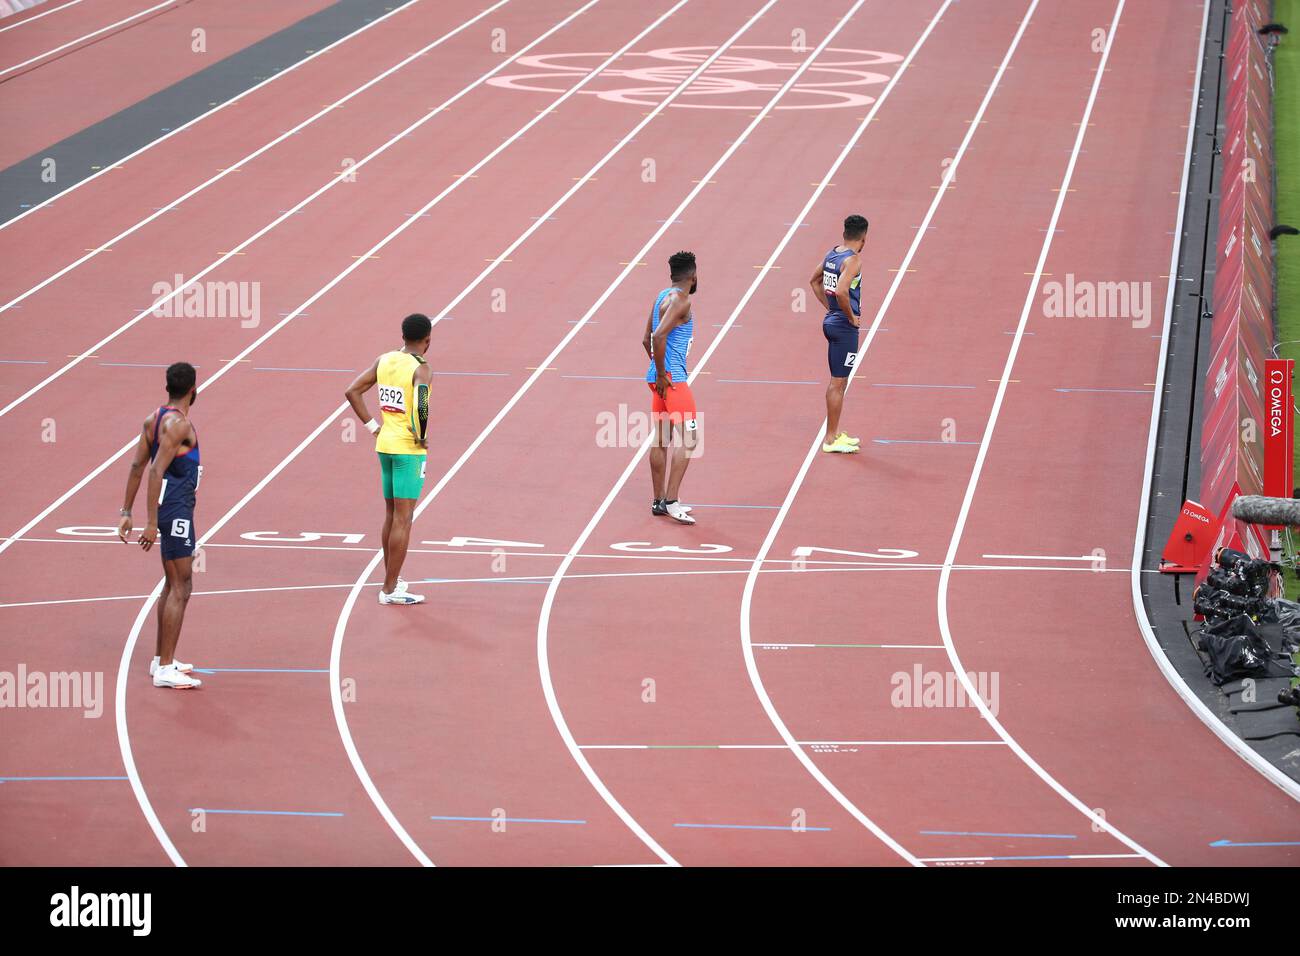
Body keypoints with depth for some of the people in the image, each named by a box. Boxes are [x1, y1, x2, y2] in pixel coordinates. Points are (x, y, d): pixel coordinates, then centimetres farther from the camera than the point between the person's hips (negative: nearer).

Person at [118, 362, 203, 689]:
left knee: (172, 585, 20)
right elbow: (156, 471, -23)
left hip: (167, 506, 10)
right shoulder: (179, 424, -17)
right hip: (176, 509, -10)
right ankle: (165, 669, -9)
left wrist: (126, 512, 15)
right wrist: (152, 524, -24)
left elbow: (137, 466, 12)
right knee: (180, 588, -7)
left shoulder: (154, 419, 10)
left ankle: (161, 659, 28)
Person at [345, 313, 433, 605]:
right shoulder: (421, 369, -16)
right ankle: (390, 589, -2)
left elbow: (353, 391, 6)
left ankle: (391, 578, 27)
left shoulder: (384, 360, 5)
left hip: (385, 444, 7)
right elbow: (421, 404, -33)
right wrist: (421, 436, -17)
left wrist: (372, 425, 9)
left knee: (391, 515, 19)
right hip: (409, 450, -7)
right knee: (403, 520, -2)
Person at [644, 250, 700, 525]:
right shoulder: (680, 301, -15)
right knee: (688, 440, -9)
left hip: (661, 377, 10)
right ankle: (671, 501, -15)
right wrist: (662, 375, -20)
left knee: (662, 439, 14)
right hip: (672, 378, -10)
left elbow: (648, 339, 19)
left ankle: (659, 501, 19)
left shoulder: (662, 297, 14)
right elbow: (658, 336, -27)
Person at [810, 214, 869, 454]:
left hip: (832, 320, 9)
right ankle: (831, 440, 1)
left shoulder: (831, 254, 8)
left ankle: (834, 433, 27)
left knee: (837, 381, 19)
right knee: (838, 383, -3)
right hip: (845, 326, -9)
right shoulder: (853, 260, -18)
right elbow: (841, 291, -32)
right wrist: (852, 317, -18)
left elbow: (815, 281, 23)